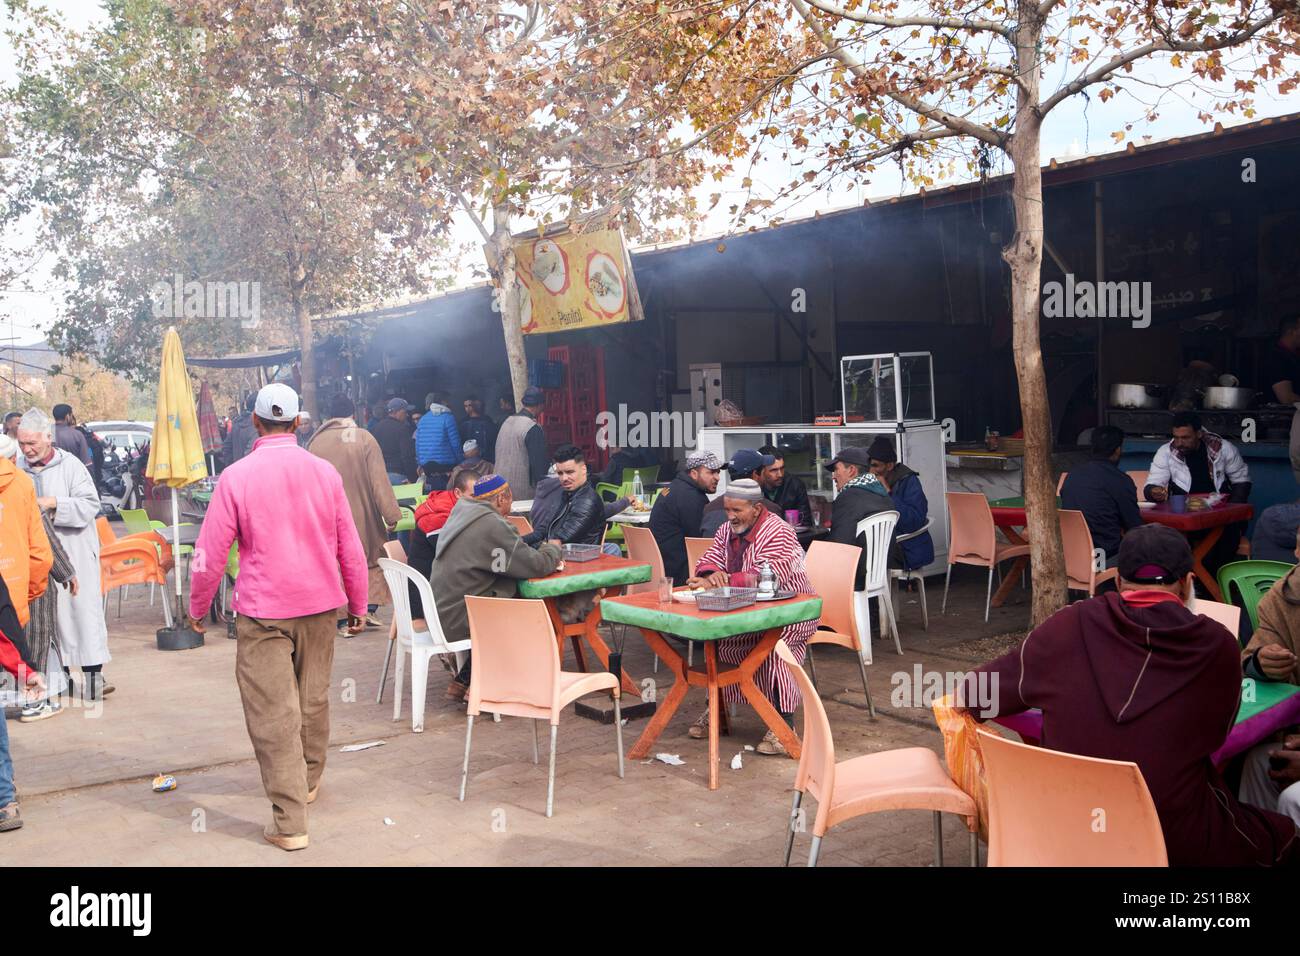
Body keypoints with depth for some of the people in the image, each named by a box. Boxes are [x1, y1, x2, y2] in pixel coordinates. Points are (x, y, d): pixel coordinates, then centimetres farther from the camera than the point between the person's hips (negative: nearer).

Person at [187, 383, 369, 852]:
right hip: (320, 603, 4)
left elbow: (210, 553, -6)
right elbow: (351, 549, 3)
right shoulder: (325, 472, -1)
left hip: (262, 610, -4)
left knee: (273, 712, 0)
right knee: (314, 698, 19)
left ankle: (290, 821, 0)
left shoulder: (237, 476, -9)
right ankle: (309, 781, 39)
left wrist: (197, 608, 9)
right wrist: (358, 605, 15)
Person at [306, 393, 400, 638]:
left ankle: (344, 620, 9)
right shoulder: (365, 438, -8)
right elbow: (379, 480, -11)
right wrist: (391, 514, -8)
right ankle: (369, 608, 5)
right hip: (363, 516, -2)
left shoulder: (316, 442, -1)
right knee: (373, 559, 15)